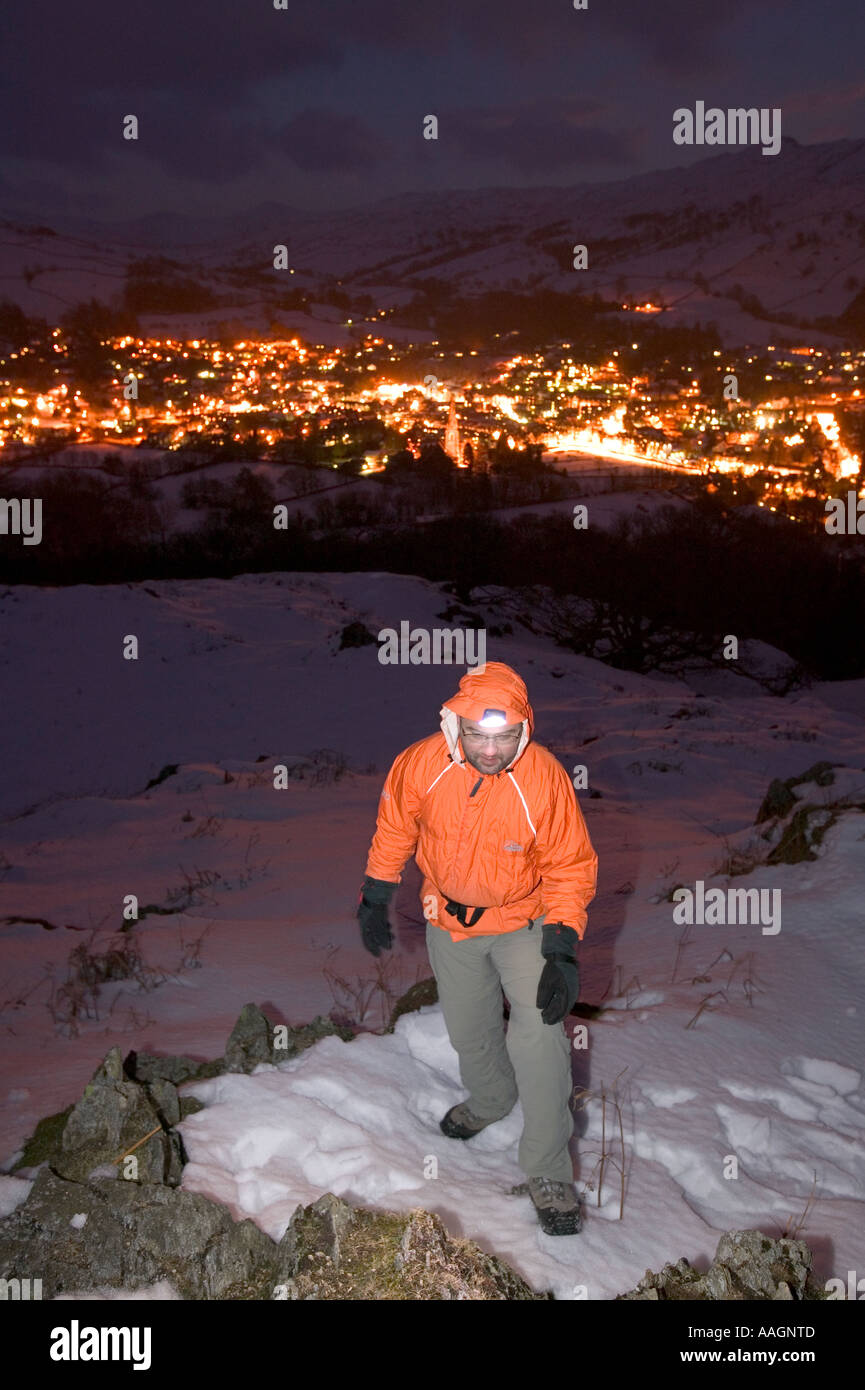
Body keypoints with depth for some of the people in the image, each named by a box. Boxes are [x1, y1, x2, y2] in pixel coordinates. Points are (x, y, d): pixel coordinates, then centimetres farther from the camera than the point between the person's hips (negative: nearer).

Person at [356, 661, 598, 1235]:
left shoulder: (544, 778, -27)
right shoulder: (422, 764, -22)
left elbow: (570, 869, -15)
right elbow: (395, 829, -1)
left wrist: (562, 951, -22)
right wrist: (375, 900, 6)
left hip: (523, 920, -3)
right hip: (451, 918, 3)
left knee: (539, 1032, -16)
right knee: (469, 1031, 19)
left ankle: (548, 1171, -1)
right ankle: (490, 1101, 51)